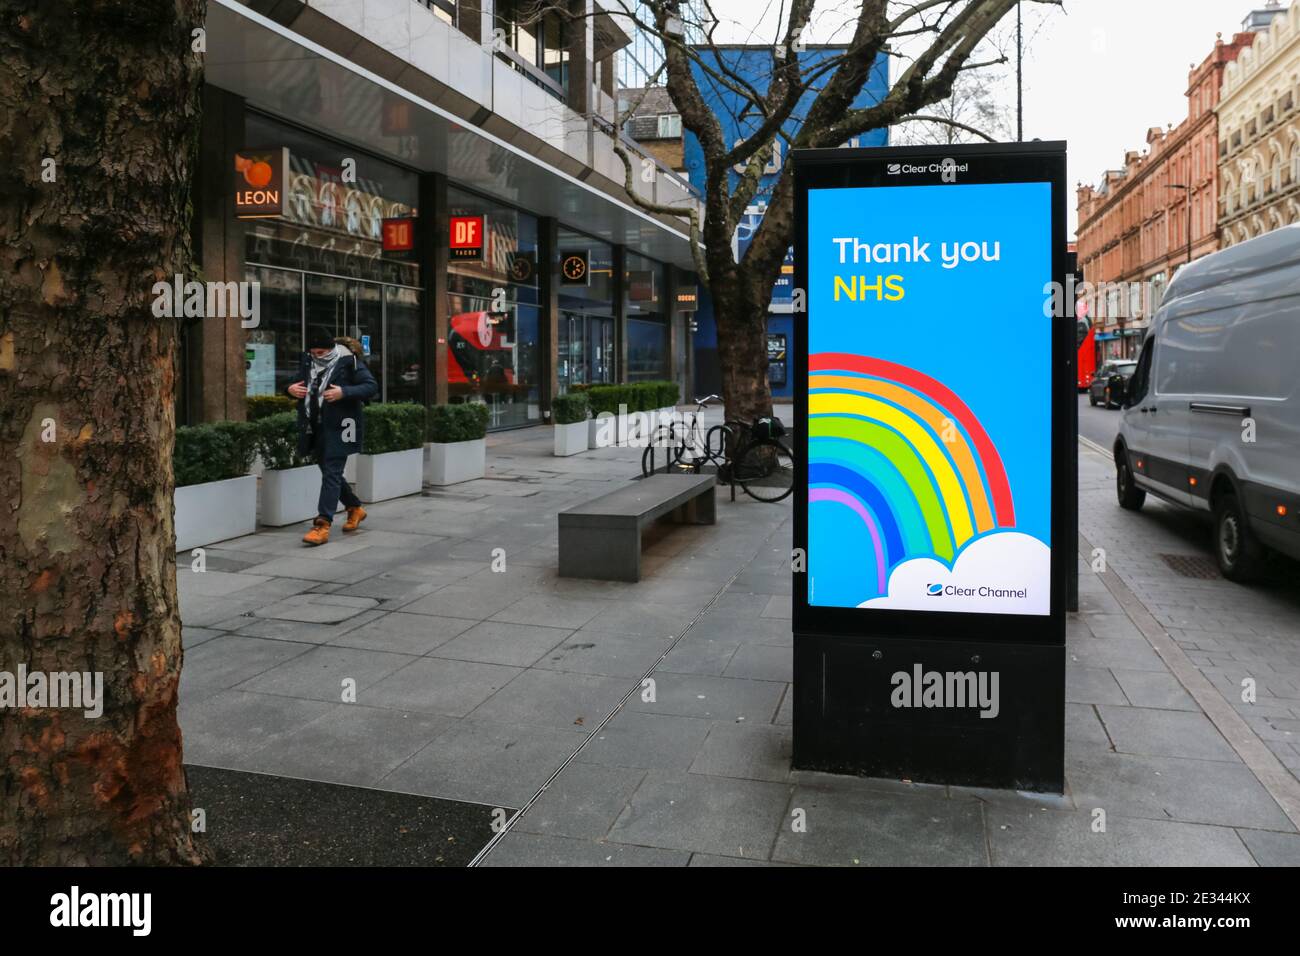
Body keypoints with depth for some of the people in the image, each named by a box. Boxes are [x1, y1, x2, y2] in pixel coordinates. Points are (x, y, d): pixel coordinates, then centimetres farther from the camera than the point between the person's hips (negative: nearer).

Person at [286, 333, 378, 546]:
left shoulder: (349, 361, -9)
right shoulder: (307, 361, 9)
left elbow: (372, 387, -13)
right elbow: (296, 384, 21)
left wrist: (343, 392, -25)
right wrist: (291, 389, -3)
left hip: (337, 427, -7)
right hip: (314, 428, 7)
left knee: (331, 473, -10)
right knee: (329, 472, 17)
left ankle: (323, 525, -12)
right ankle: (355, 508, 36)